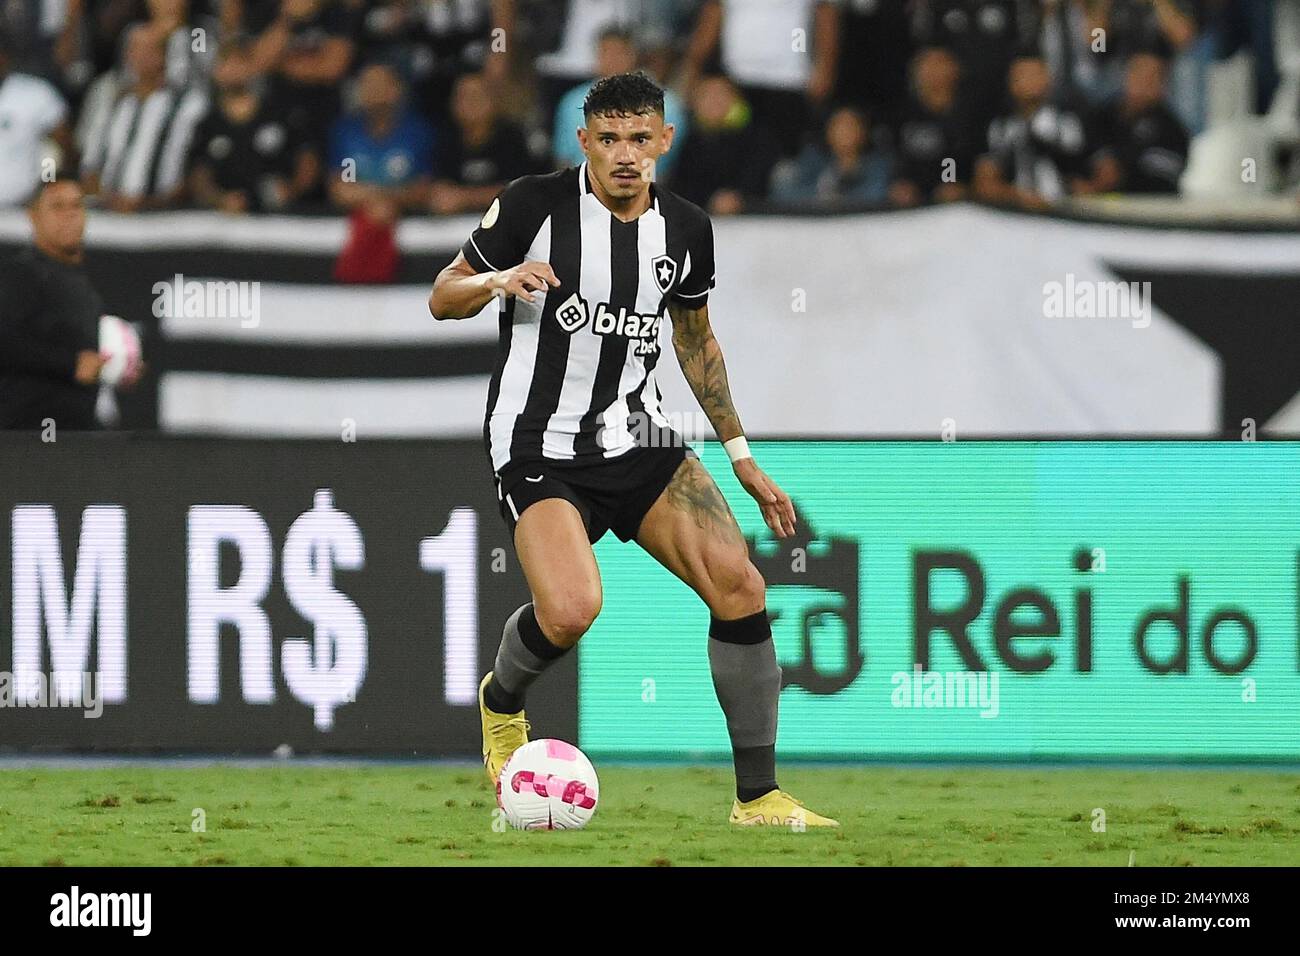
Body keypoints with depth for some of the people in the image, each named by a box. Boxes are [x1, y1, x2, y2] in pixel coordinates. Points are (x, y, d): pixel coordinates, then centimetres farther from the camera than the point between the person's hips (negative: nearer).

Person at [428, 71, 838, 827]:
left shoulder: (687, 229, 4)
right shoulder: (536, 204, -9)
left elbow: (696, 342, 20)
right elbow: (443, 298, -1)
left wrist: (743, 459, 18)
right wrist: (499, 281, -23)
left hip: (639, 438, 5)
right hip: (540, 445, -5)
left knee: (738, 582, -13)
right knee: (572, 610, -28)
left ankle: (759, 798, -4)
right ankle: (502, 701, 10)